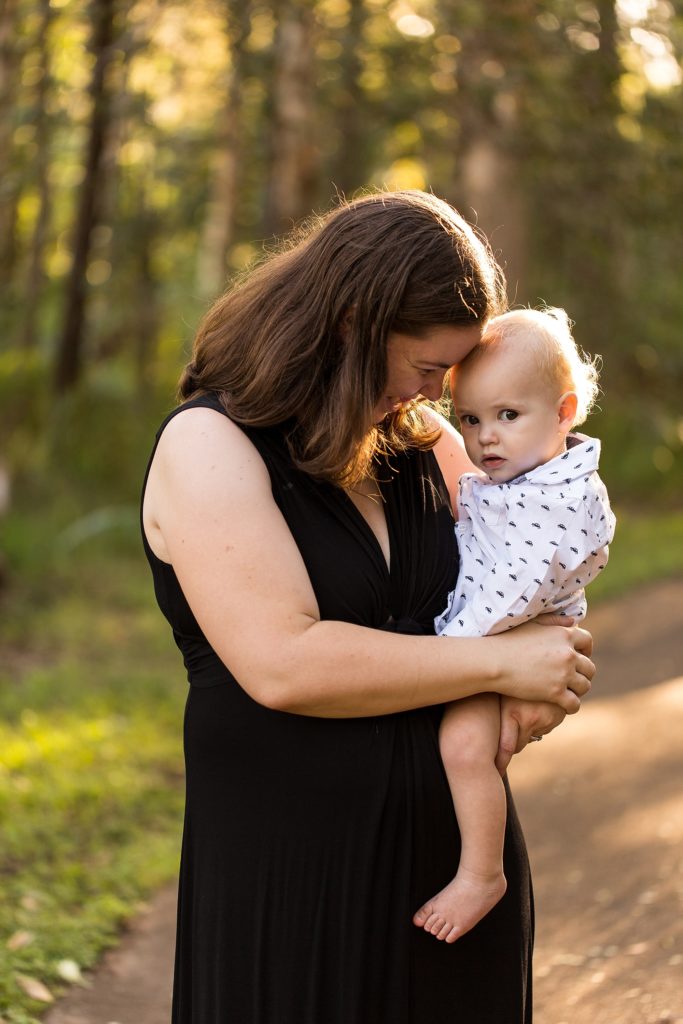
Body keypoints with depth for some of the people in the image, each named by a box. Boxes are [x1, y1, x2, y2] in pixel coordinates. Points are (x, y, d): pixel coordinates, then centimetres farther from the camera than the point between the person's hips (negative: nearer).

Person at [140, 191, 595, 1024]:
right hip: (292, 869, -6)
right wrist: (499, 663, -19)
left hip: (456, 851, 6)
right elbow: (283, 665, -24)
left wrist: (540, 683, -5)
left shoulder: (422, 441, 8)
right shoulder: (209, 446, -13)